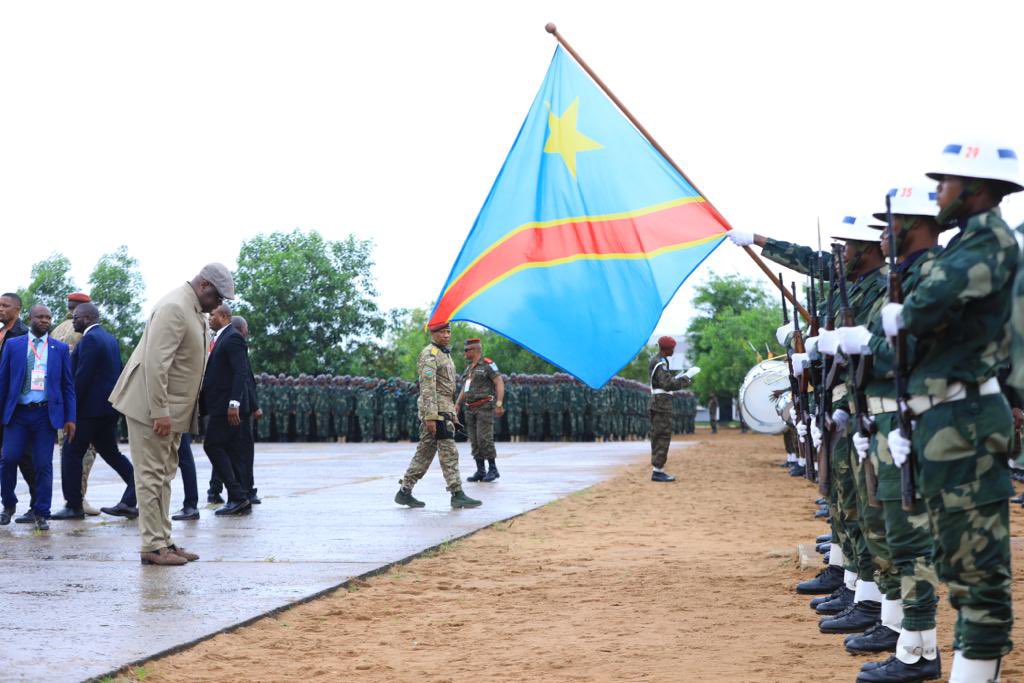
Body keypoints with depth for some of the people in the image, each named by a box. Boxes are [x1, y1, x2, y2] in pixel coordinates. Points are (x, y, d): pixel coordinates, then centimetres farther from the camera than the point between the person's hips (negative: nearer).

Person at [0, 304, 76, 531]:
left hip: (46, 414, 0)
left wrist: (70, 418, 3)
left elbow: (68, 385, 9)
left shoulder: (60, 349, 9)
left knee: (43, 465, -3)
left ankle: (41, 514, 6)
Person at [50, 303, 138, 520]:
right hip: (108, 408, 9)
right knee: (110, 452, 14)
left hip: (91, 408, -9)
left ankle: (74, 506, 2)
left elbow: (81, 377, -20)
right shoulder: (109, 338, 15)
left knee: (71, 453, -1)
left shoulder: (89, 339, -14)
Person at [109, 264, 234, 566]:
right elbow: (155, 363, -25)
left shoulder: (193, 309, 13)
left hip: (172, 409, 10)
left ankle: (163, 541, 18)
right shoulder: (174, 308, -19)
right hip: (151, 406, -10)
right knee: (152, 475, -7)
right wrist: (160, 412, -26)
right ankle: (152, 546, -4)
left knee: (163, 476, 13)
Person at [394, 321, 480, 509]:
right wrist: (430, 416, -24)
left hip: (445, 409, 10)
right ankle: (457, 494, -9)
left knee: (425, 453, 10)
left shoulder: (445, 354, 20)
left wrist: (452, 414, 23)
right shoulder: (429, 354, -11)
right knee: (449, 453, -9)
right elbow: (427, 387, -18)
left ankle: (404, 492, 13)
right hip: (436, 410, -10)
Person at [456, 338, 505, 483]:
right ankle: (480, 471, 6)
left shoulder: (488, 364, -5)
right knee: (474, 441, 3)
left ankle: (493, 469, -6)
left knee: (484, 438, -14)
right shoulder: (469, 368, 19)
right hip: (471, 409, 8)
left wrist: (499, 404, -20)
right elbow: (464, 389, 22)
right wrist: (457, 404, 7)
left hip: (485, 407, -8)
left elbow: (500, 383, -11)